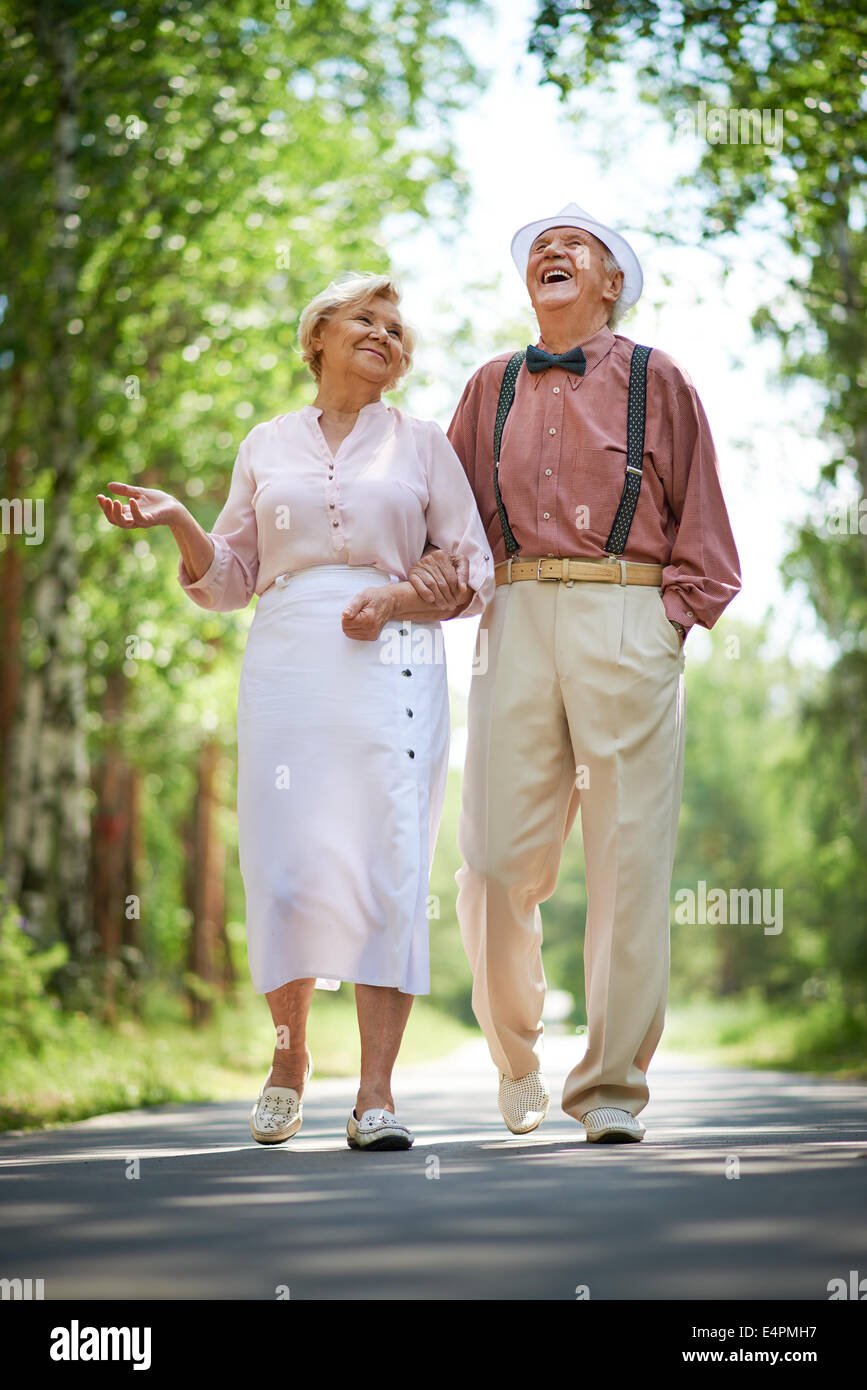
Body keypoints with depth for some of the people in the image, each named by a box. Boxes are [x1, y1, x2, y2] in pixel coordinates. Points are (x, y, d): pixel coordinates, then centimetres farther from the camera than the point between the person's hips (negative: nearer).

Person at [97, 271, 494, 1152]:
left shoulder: (422, 444, 14)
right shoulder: (267, 446, 17)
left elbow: (475, 570, 10)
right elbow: (228, 580, 16)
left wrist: (398, 597, -7)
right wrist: (177, 522, -2)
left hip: (391, 662, -1)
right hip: (284, 658, 1)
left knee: (385, 863, -11)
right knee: (283, 864, -4)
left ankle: (376, 1091, -11)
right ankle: (288, 1060, 18)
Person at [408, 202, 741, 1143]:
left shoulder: (655, 380, 12)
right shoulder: (490, 388, 20)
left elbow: (699, 530, 9)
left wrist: (666, 620, -2)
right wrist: (429, 572, 1)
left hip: (628, 620, -2)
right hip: (516, 622, 2)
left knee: (629, 858, -4)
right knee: (497, 863, -3)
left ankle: (611, 1090, 4)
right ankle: (516, 1065, 18)